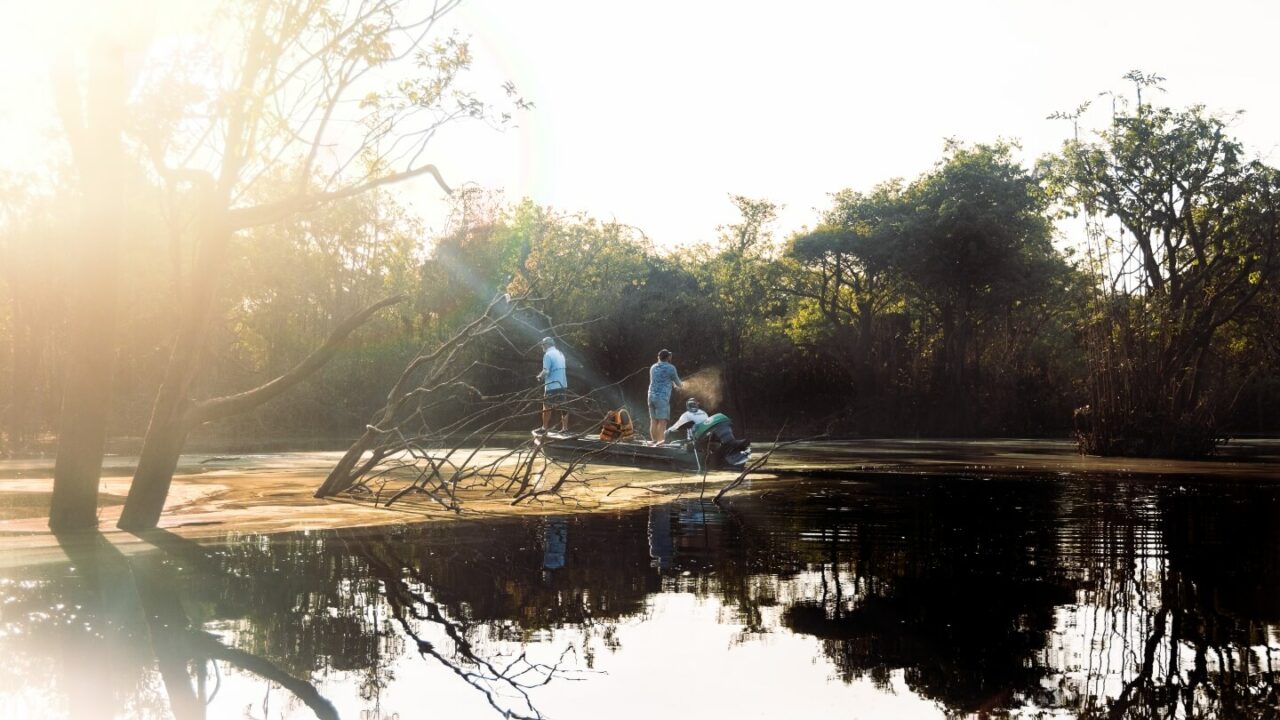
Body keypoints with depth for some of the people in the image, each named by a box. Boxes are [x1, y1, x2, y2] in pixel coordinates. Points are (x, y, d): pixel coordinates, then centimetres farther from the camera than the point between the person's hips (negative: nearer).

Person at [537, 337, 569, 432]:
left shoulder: (548, 355, -11)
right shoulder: (560, 354, 13)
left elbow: (546, 371, -19)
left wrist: (539, 376, 0)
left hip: (552, 386, -7)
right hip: (563, 385, 7)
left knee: (547, 407, 2)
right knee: (563, 407, 9)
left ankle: (545, 428, 5)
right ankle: (565, 428, 9)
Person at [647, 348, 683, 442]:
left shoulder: (653, 367, 15)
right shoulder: (670, 368, -3)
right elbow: (678, 383, 7)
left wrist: (672, 383, 41)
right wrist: (681, 385, 31)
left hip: (652, 396, 7)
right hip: (662, 397, -7)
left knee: (653, 421, 9)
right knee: (662, 422, -10)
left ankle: (654, 441, 12)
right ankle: (660, 442, -17)